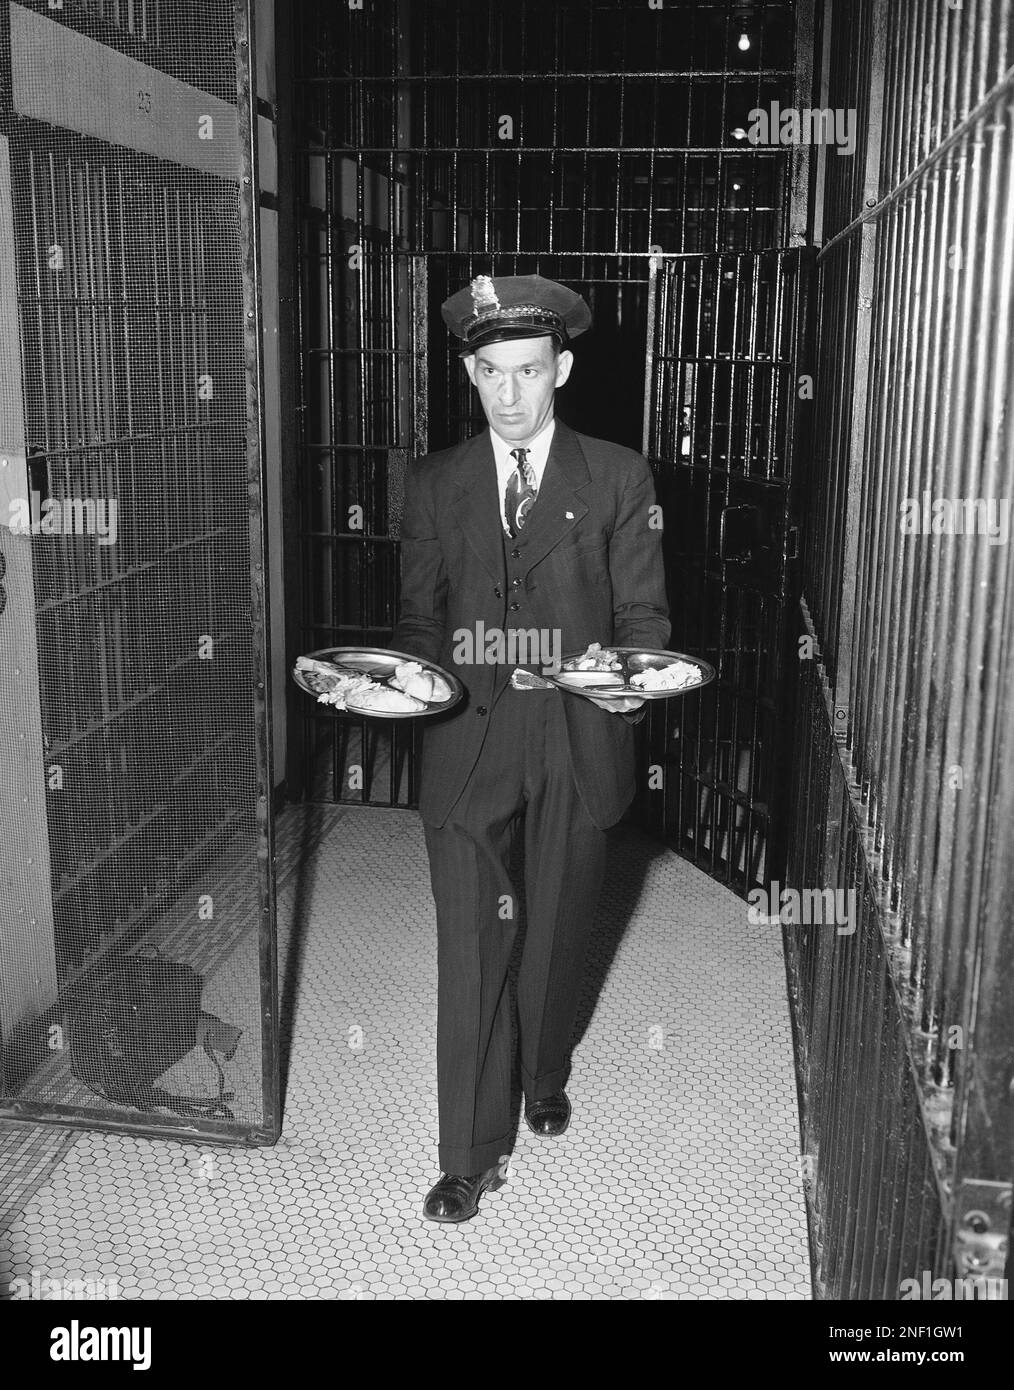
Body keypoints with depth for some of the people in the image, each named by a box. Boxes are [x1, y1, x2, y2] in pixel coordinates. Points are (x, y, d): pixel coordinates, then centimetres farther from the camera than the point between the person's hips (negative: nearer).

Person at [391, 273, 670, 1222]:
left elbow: (642, 610, 1)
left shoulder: (618, 479, 1)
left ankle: (545, 1079, 45)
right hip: (466, 746, 0)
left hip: (578, 745, 0)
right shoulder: (434, 484, 5)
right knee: (469, 950, 2)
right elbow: (420, 615, 9)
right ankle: (472, 1153, 18)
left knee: (557, 937, 17)